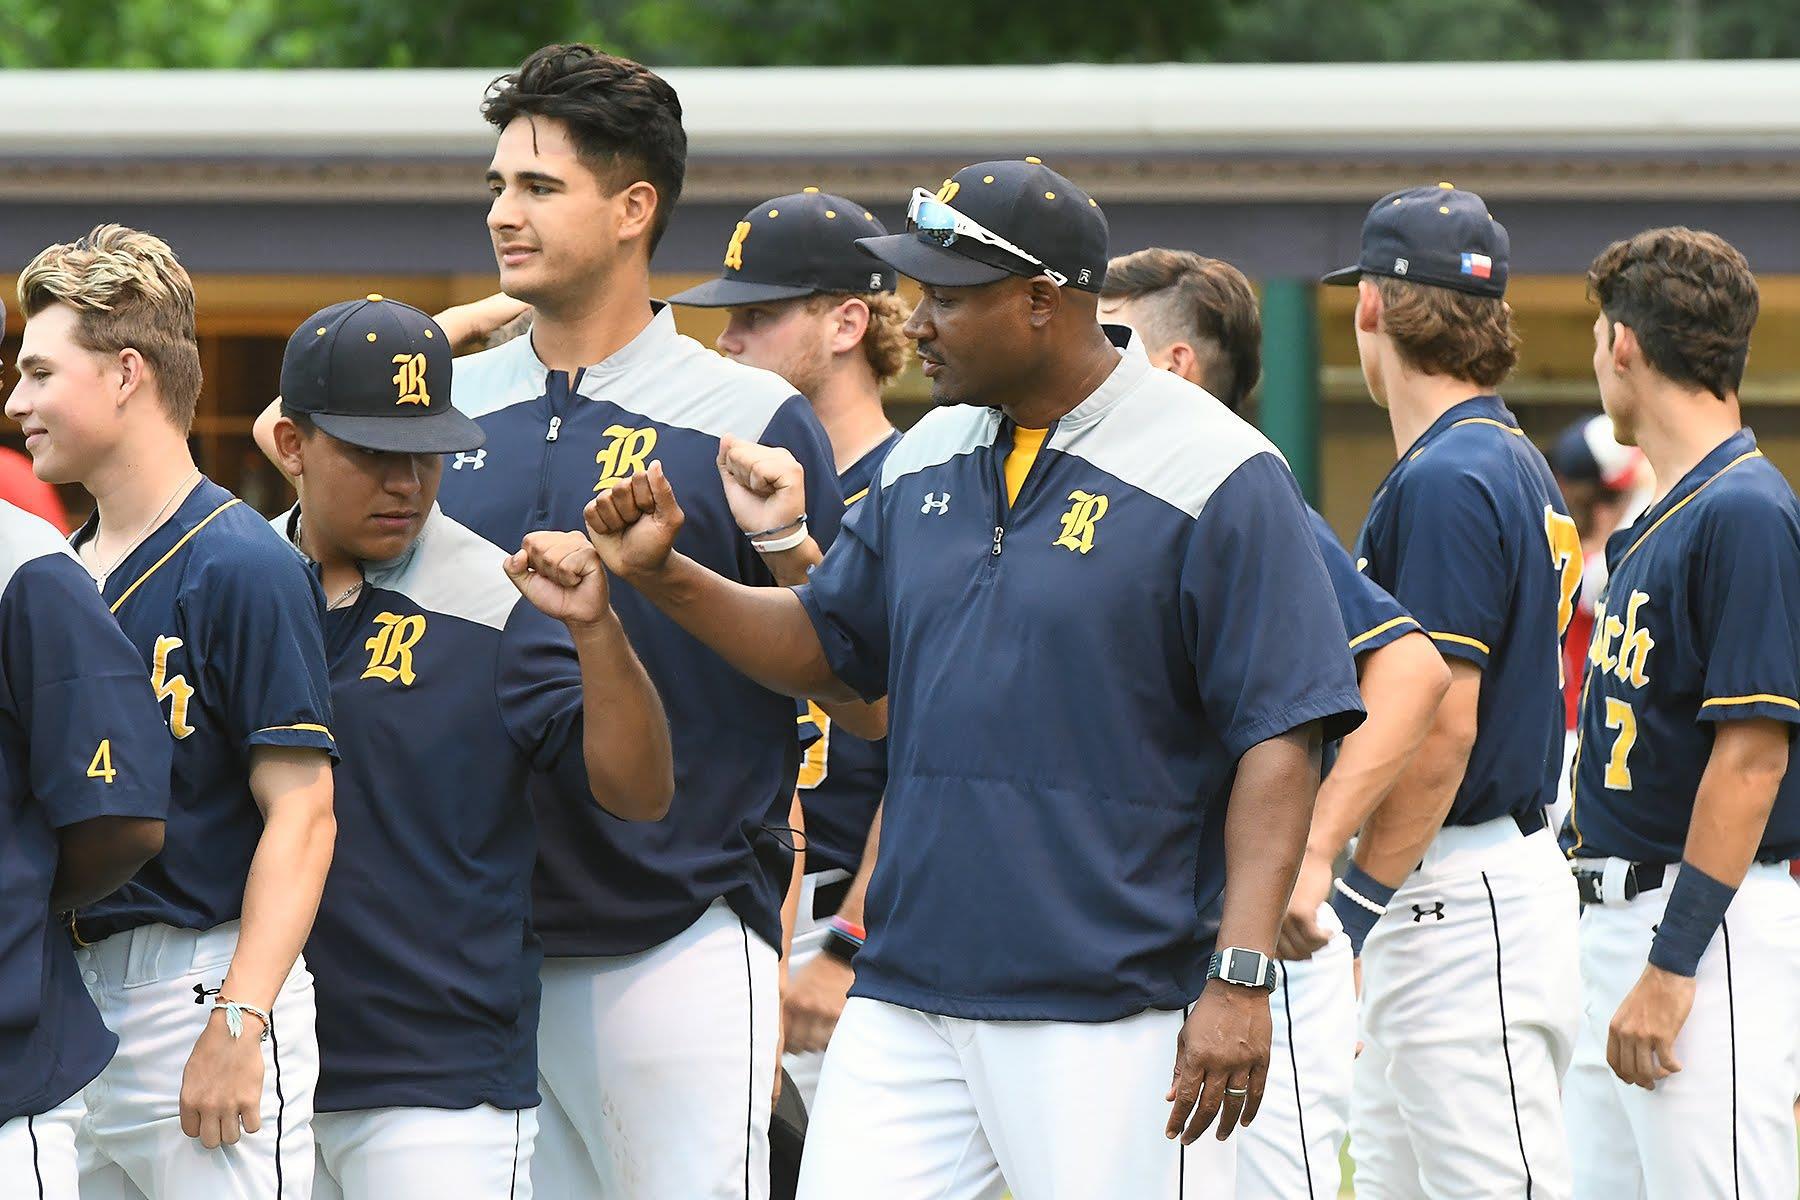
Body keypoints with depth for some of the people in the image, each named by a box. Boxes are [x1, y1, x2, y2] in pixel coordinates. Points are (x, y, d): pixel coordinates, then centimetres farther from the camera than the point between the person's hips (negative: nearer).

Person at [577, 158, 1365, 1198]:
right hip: (907, 1009, 6)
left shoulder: (1217, 476, -8)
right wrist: (666, 577, 8)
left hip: (1115, 1023, -6)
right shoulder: (928, 461, 13)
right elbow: (830, 651, 24)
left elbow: (1282, 734, -11)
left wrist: (1240, 975, -18)